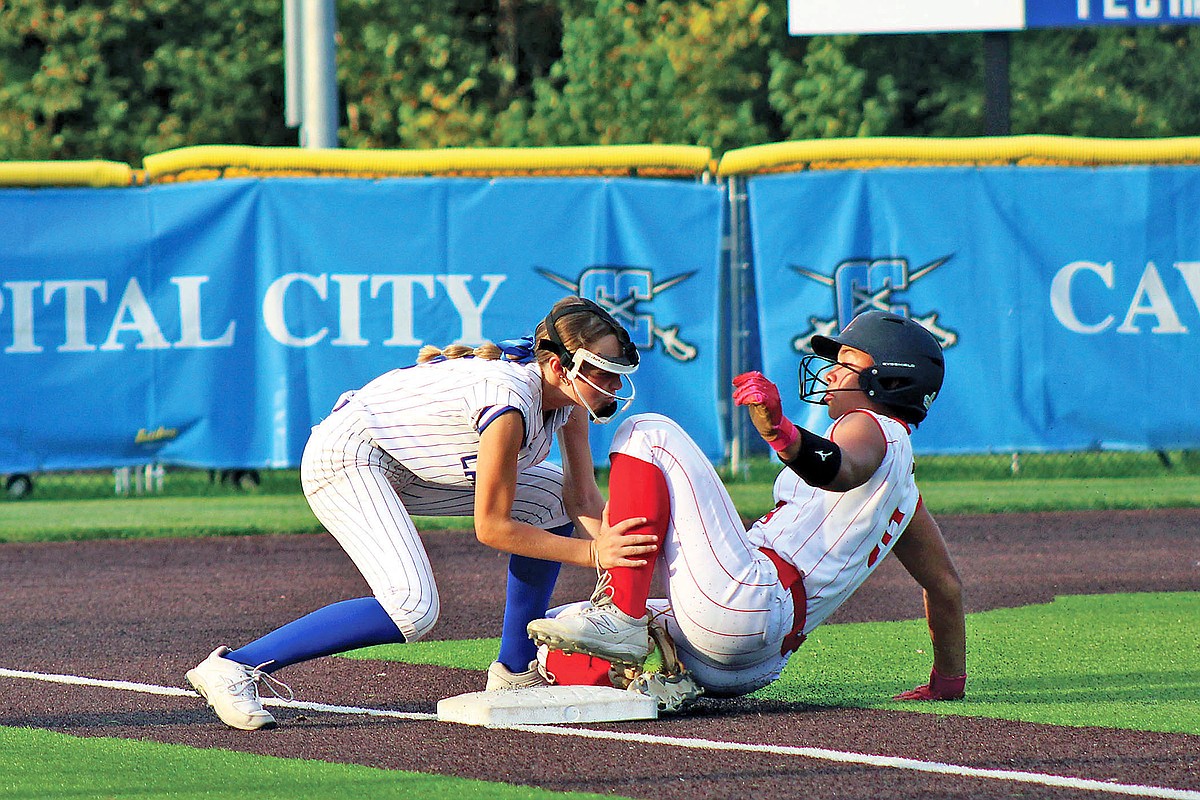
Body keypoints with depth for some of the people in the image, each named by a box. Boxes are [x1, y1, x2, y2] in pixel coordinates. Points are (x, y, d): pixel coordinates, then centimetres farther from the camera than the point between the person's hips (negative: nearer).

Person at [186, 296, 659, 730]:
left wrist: (619, 560, -16)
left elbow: (583, 497, 0)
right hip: (345, 458, -10)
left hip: (408, 466, 10)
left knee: (552, 497, 8)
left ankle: (516, 671, 15)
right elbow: (492, 528, -25)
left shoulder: (567, 391, -6)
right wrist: (591, 553, -24)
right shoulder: (509, 400, -31)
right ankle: (234, 668, -23)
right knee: (413, 609, -27)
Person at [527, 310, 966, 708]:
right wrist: (949, 681, 44)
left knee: (649, 434, -5)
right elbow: (946, 585, 35)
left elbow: (839, 471, -25)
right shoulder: (903, 491, 31)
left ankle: (621, 616, -17)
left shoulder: (874, 428, 1)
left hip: (747, 601, -10)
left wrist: (778, 430, -45)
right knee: (555, 631, 15)